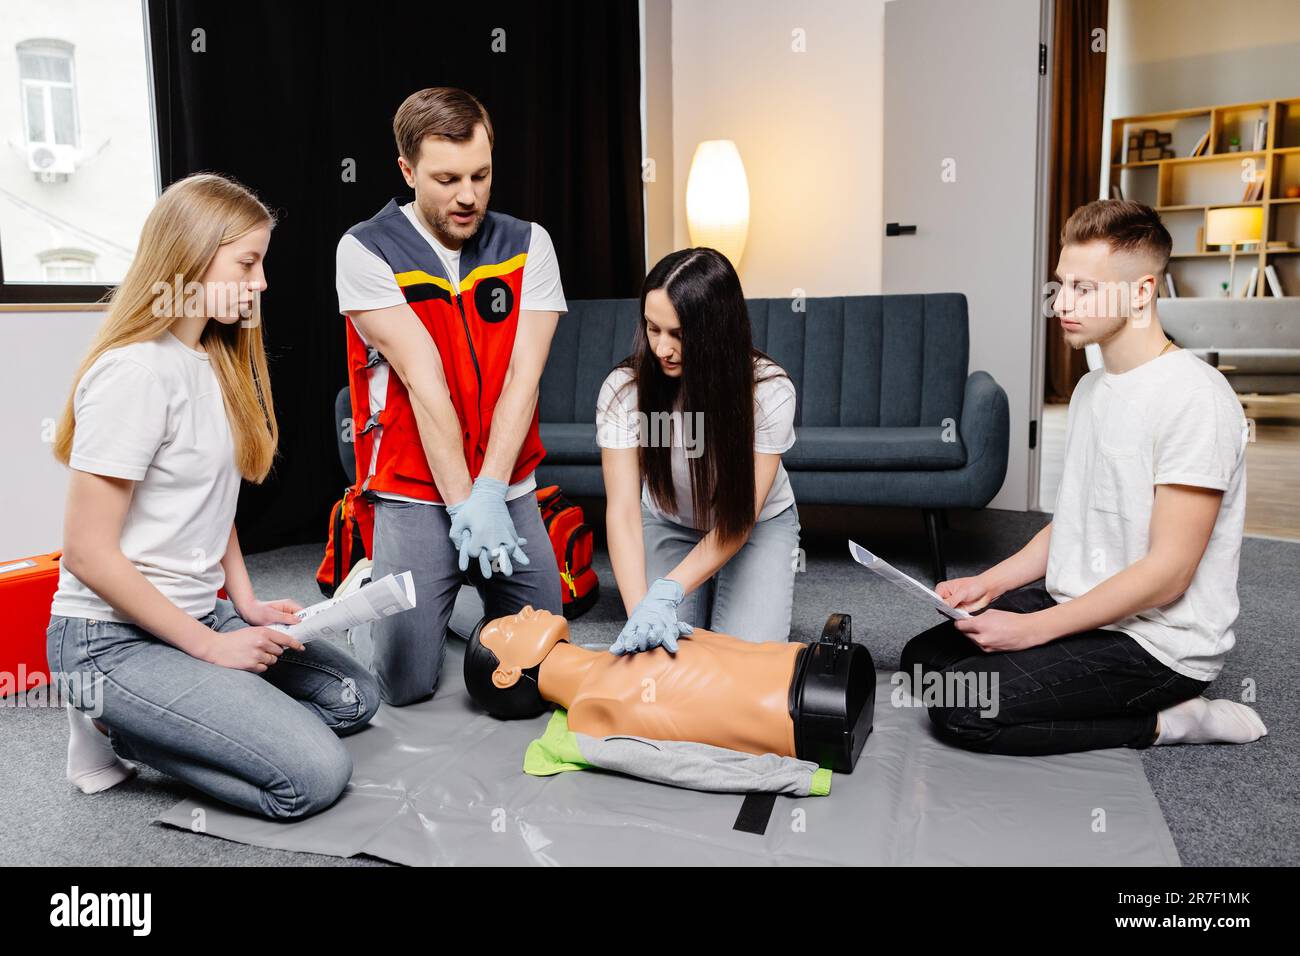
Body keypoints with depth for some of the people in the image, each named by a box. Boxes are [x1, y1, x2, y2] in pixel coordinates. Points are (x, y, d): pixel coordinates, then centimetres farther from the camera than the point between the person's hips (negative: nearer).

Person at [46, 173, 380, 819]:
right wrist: (209, 646, -15)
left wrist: (246, 602, 3)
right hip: (115, 638, -9)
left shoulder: (214, 360, 8)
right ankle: (118, 730, 1)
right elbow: (88, 553, -20)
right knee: (314, 777, -18)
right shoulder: (135, 372, -20)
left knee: (355, 698, 6)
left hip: (200, 613, 9)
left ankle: (137, 719, 9)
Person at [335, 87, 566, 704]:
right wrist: (462, 504, -16)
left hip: (508, 488, 4)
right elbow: (424, 381, -15)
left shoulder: (527, 245, 1)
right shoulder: (366, 251, -8)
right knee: (406, 683, -3)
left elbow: (523, 374, -8)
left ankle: (472, 587, 35)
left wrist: (488, 491, -18)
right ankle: (373, 585, 26)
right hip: (415, 493, -3)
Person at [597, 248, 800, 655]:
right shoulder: (624, 389, -26)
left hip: (757, 525, -1)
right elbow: (623, 510, -27)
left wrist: (668, 591, -38)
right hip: (669, 525, 1)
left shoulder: (769, 389, -29)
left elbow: (739, 516, -27)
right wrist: (640, 609, -41)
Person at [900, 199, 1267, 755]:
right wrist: (992, 582, 3)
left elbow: (1168, 571, -22)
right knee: (922, 658, 5)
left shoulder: (1192, 397, -19)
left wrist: (1033, 629, -21)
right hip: (1081, 609, 9)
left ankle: (1165, 721, -3)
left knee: (960, 710, -20)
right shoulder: (1092, 387, 10)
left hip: (1158, 642, -9)